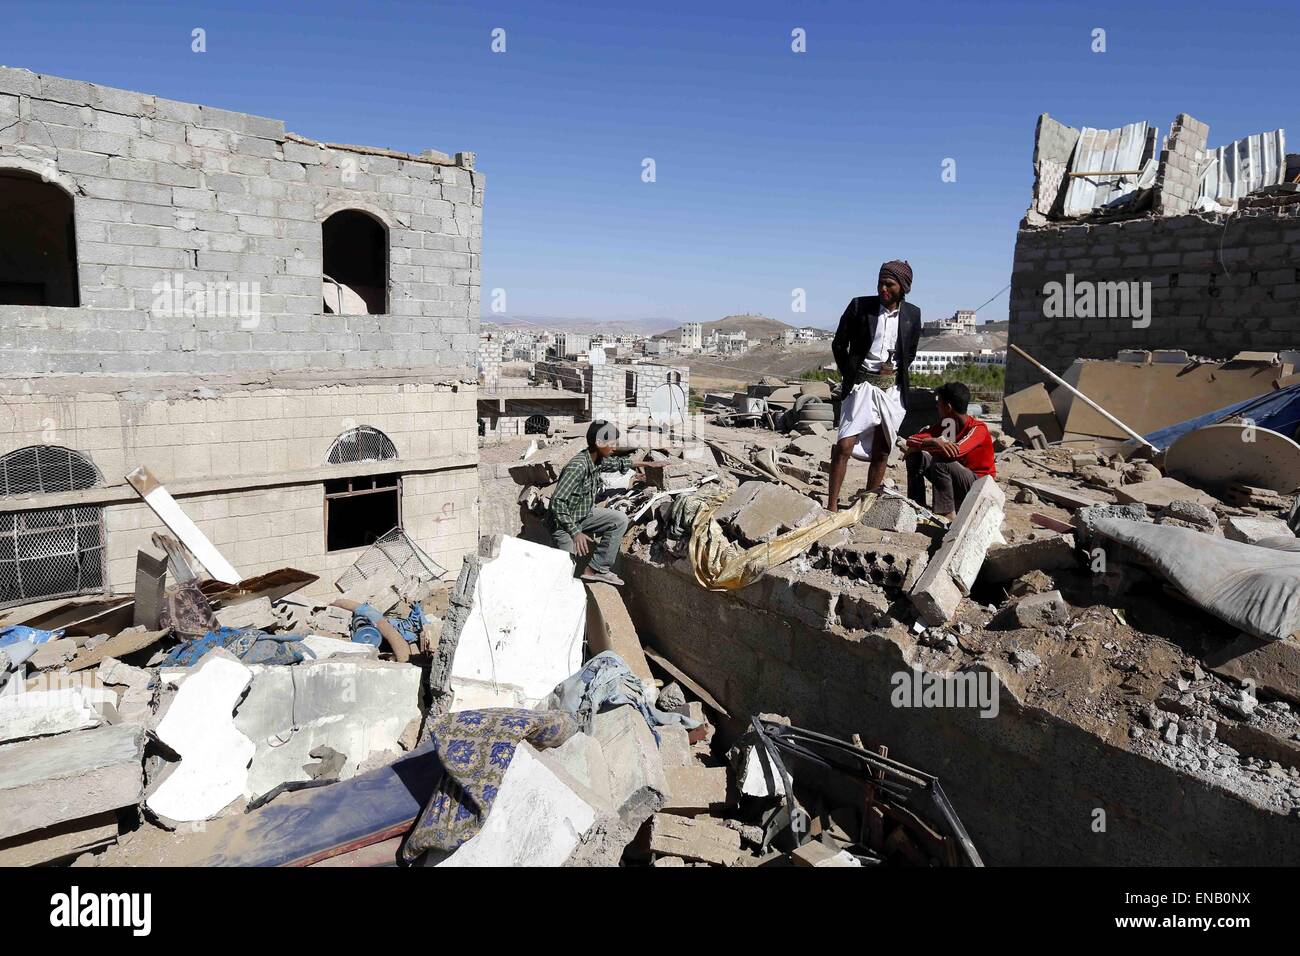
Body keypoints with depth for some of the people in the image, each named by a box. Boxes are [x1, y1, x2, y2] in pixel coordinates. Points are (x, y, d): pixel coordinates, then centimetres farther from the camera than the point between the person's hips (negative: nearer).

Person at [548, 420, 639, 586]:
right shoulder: (578, 466, -31)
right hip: (564, 522, -8)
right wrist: (575, 532, -32)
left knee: (620, 520, -4)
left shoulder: (599, 460, -5)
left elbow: (617, 463, 20)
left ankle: (597, 568, 1)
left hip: (585, 515, 8)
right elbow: (557, 502, -33)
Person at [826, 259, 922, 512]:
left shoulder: (912, 314, 4)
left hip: (892, 389, 3)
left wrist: (896, 372, 4)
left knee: (882, 452, 8)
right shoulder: (859, 306, -4)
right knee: (844, 446, -13)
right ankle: (832, 506, -9)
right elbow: (839, 344, 3)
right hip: (863, 384, -3)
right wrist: (850, 376, 1)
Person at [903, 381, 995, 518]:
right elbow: (911, 440, -9)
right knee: (915, 456, -8)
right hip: (953, 479, 7)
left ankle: (946, 514, -24)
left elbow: (957, 451, -38)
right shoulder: (944, 426, 1)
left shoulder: (978, 428, -19)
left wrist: (922, 445, -25)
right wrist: (934, 442, -32)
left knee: (941, 462, -31)